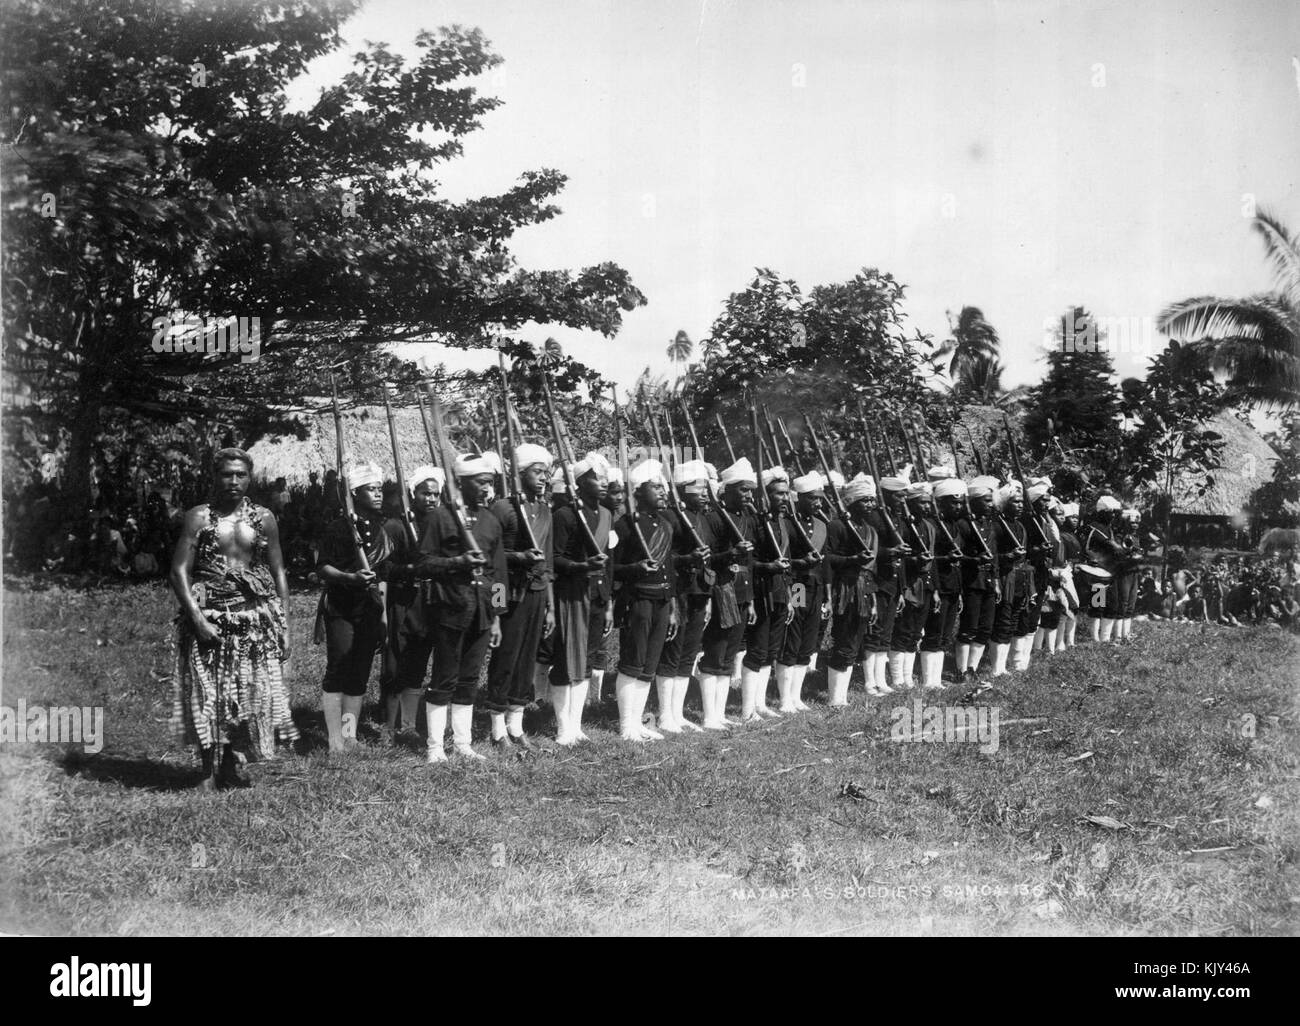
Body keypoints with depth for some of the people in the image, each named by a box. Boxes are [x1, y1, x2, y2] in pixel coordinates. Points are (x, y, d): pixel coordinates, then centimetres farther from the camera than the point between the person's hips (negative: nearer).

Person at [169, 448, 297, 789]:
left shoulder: (263, 519, 8)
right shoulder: (198, 517, 0)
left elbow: (278, 573, 10)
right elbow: (179, 570, -4)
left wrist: (284, 625, 4)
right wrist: (197, 618, -15)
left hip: (255, 619, 2)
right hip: (209, 617, -2)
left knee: (249, 693, 2)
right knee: (207, 695, -2)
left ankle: (229, 764, 18)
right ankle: (209, 771, 8)